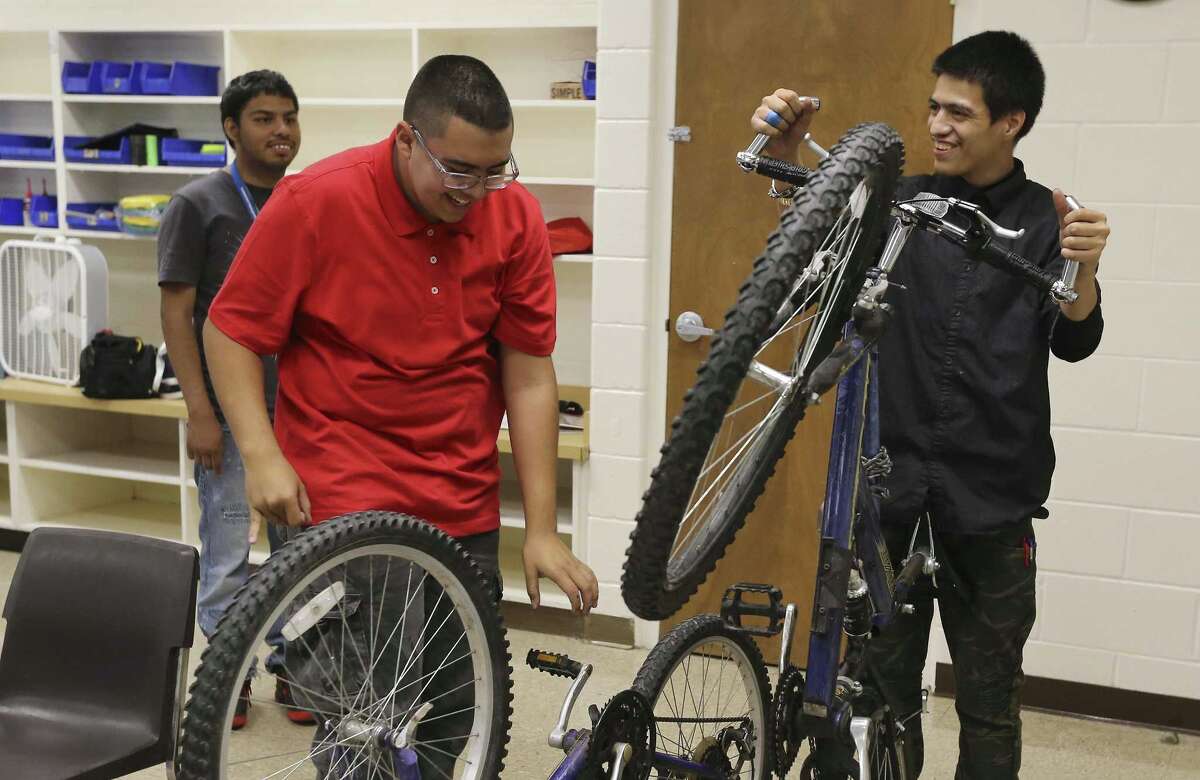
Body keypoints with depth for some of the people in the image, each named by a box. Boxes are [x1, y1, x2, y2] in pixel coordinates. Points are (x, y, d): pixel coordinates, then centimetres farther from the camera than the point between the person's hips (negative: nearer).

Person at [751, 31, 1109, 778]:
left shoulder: (1048, 220, -1)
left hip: (991, 500, -1)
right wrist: (787, 157, -18)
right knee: (881, 687, 11)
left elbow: (1074, 342, -12)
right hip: (891, 486, 2)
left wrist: (1084, 269, -34)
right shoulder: (902, 203, 4)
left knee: (990, 701, 10)